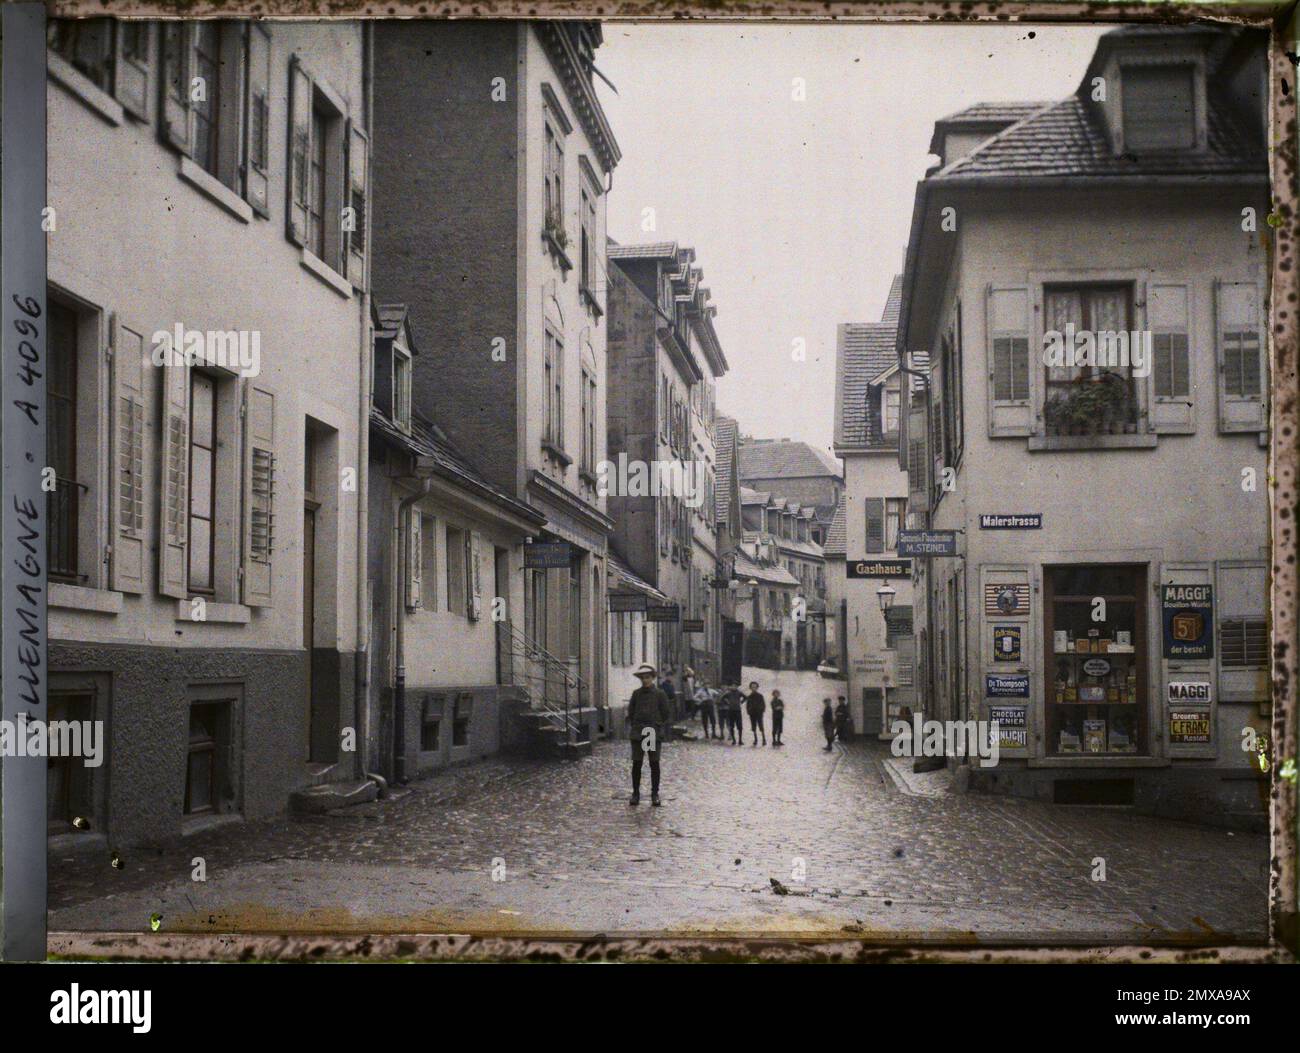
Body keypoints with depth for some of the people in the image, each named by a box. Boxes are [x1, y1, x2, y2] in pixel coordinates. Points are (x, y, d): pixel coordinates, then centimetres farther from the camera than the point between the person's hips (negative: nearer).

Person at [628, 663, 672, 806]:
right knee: (636, 764, 1)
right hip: (637, 733, 2)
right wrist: (631, 728, 3)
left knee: (654, 764, 2)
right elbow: (630, 712, 13)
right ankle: (635, 793, 7)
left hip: (654, 733, -1)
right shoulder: (636, 694, 7)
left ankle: (655, 794, 9)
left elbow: (667, 714, 4)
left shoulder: (660, 694, 1)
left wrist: (662, 729, -3)